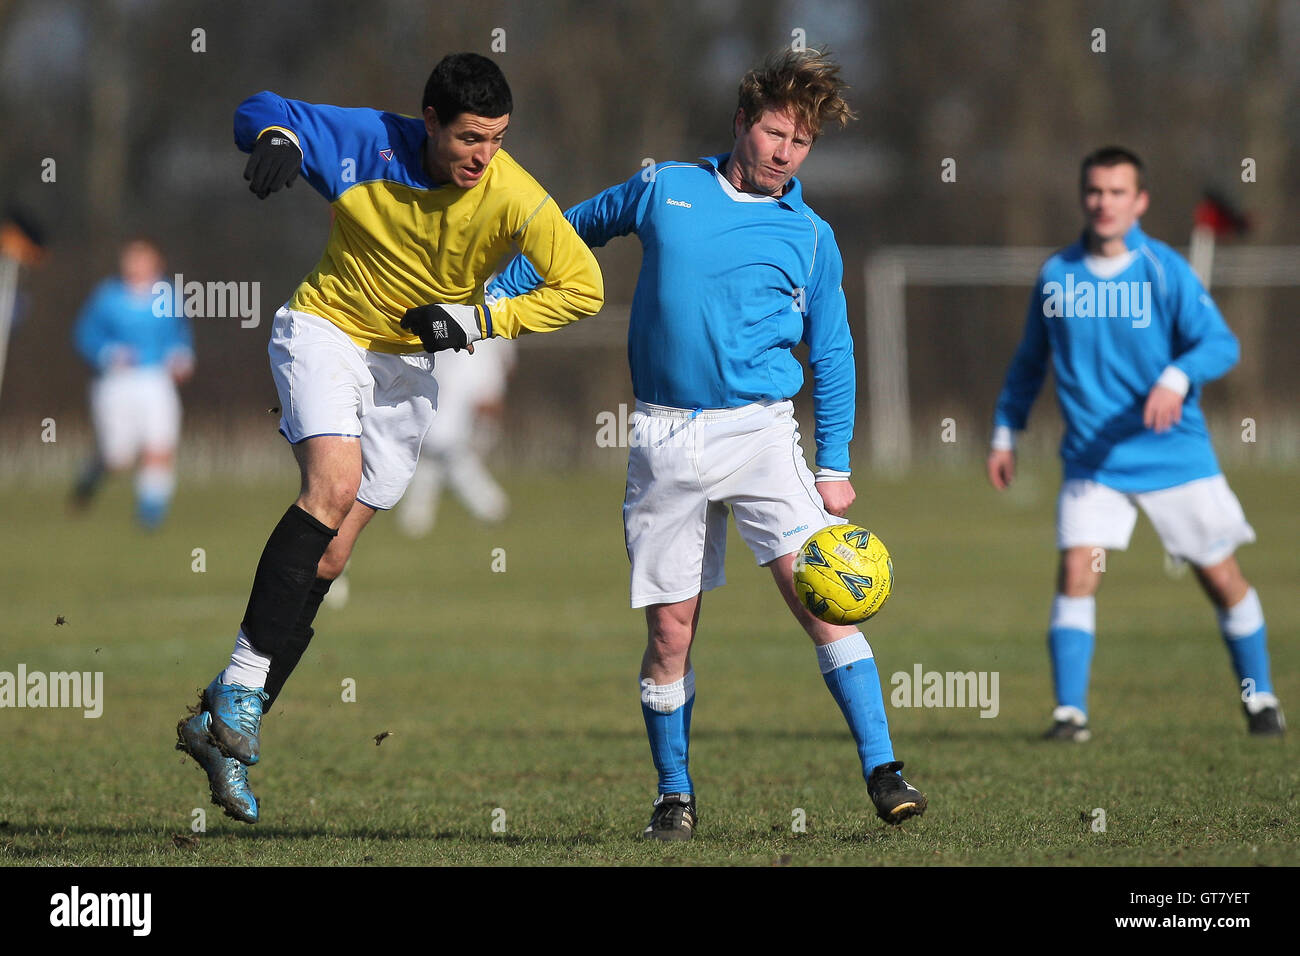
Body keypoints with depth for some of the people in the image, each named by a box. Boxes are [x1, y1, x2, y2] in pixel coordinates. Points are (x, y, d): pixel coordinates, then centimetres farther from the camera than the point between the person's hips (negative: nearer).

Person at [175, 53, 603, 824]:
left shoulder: (516, 200, -19)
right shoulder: (367, 144, -17)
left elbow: (583, 287, -12)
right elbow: (263, 111, -7)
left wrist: (478, 319, -18)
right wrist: (276, 136, -31)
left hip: (409, 366, 2)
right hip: (327, 328, -2)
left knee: (328, 561, -1)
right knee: (334, 484, -29)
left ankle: (224, 731, 5)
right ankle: (242, 688, -30)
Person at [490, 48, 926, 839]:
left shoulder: (810, 237, 7)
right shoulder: (665, 188, 7)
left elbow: (832, 357, 12)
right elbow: (575, 231, 22)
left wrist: (835, 466, 5)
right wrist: (491, 296, 20)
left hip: (760, 432, -1)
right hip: (665, 439, 1)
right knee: (671, 631, 1)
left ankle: (883, 773, -15)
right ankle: (675, 798, 17)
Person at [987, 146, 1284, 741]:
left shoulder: (1166, 272, -7)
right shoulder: (1056, 275, 2)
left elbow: (1220, 344, -16)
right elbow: (1029, 361, 16)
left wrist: (1176, 379, -34)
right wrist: (1005, 434, 15)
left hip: (1177, 454, -1)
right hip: (1092, 462, 1)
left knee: (1222, 579, 6)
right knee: (1077, 572, -16)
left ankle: (1260, 698, 25)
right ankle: (1069, 712, -12)